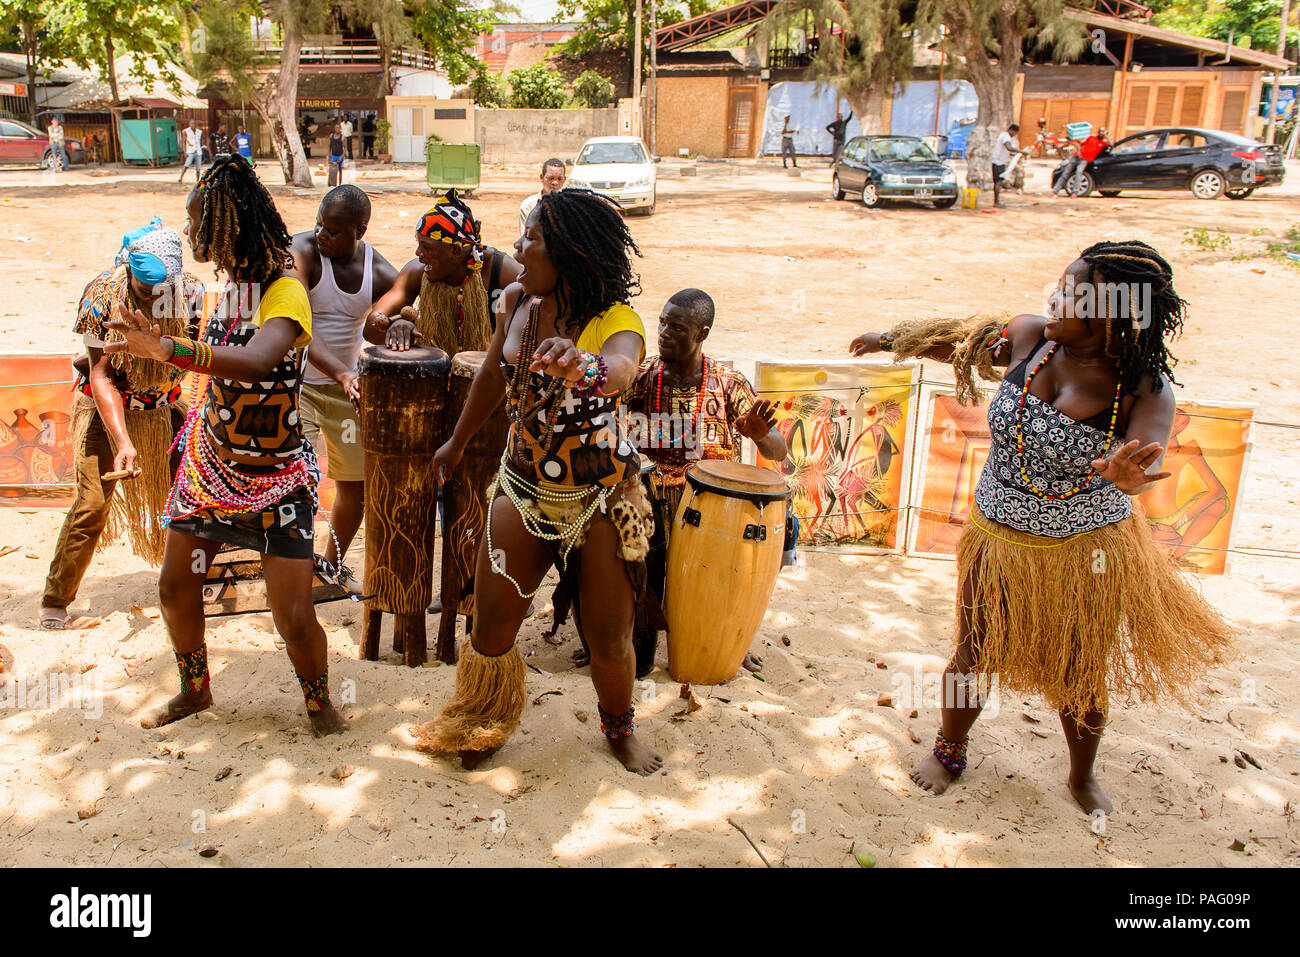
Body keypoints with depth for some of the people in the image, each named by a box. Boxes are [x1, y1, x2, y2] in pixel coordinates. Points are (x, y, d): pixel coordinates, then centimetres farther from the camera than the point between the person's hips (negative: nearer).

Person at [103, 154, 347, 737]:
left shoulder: (285, 294, -22)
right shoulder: (228, 282, 1)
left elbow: (254, 362, -42)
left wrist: (167, 349, -51)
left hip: (275, 476, -7)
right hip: (210, 463, 7)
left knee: (294, 618, -6)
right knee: (175, 587, 14)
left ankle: (319, 704, 22)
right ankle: (194, 690, 37)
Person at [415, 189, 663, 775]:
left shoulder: (616, 320, -19)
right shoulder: (517, 300, -3)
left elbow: (619, 368, -45)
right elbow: (493, 376, 14)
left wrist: (582, 362, -68)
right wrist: (457, 443, 25)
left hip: (602, 496, -4)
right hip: (523, 485, 4)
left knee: (609, 637, 5)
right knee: (492, 622, 5)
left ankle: (620, 730, 37)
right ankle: (484, 722, 35)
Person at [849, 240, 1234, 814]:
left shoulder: (1145, 388, -19)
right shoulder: (1030, 337, -10)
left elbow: (1147, 461, -35)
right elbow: (959, 341, 8)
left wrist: (1125, 475, -60)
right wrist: (892, 340, 20)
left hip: (1087, 556, -2)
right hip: (999, 543, 2)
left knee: (1079, 677, 15)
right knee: (974, 659, 15)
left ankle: (1082, 776, 44)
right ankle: (949, 751, 43)